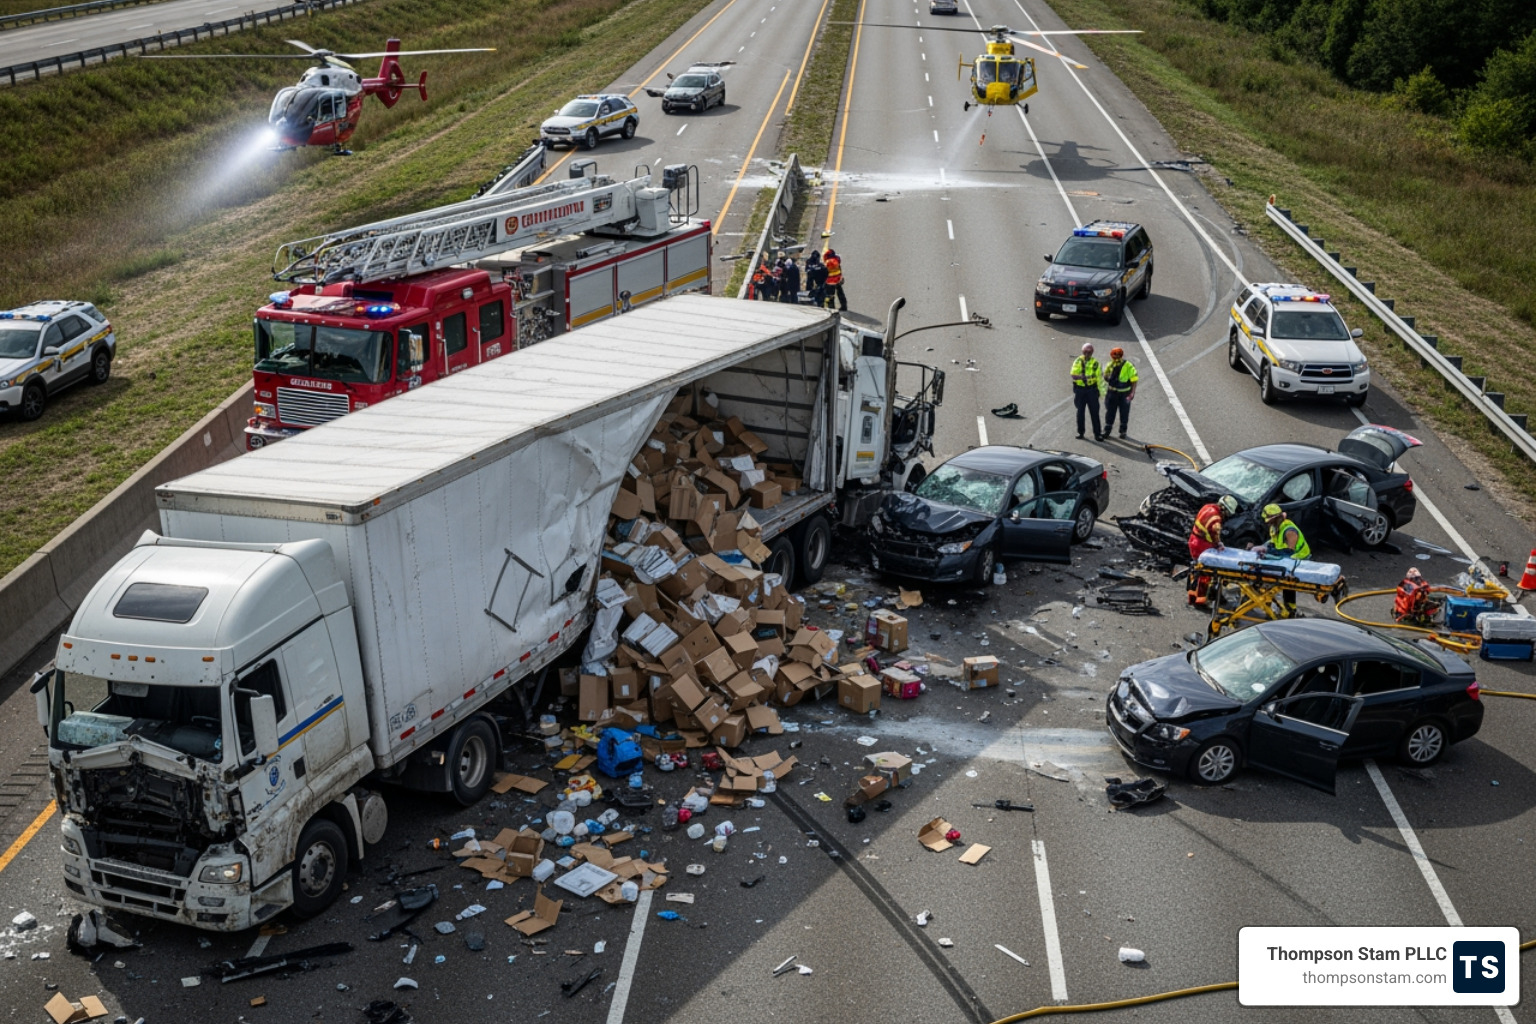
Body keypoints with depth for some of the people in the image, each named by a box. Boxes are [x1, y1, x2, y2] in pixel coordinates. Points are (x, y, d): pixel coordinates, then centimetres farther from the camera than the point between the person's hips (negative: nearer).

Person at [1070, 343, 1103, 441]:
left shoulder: (1095, 363, 2)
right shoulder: (1078, 361, -2)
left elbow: (1099, 376, 7)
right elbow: (1073, 375, -11)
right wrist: (1082, 377, -28)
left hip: (1092, 389, 0)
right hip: (1080, 389, 0)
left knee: (1094, 411, 0)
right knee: (1080, 411, 8)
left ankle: (1097, 433, 5)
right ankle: (1080, 432, 20)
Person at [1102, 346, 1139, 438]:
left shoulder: (1128, 366, -13)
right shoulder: (1110, 365, -2)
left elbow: (1134, 380, -10)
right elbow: (1106, 378, 8)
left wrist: (1132, 392, -16)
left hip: (1124, 393, -2)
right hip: (1112, 392, 2)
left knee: (1124, 413, 10)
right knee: (1110, 412, 3)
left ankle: (1123, 431, 23)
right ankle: (1107, 430, 12)